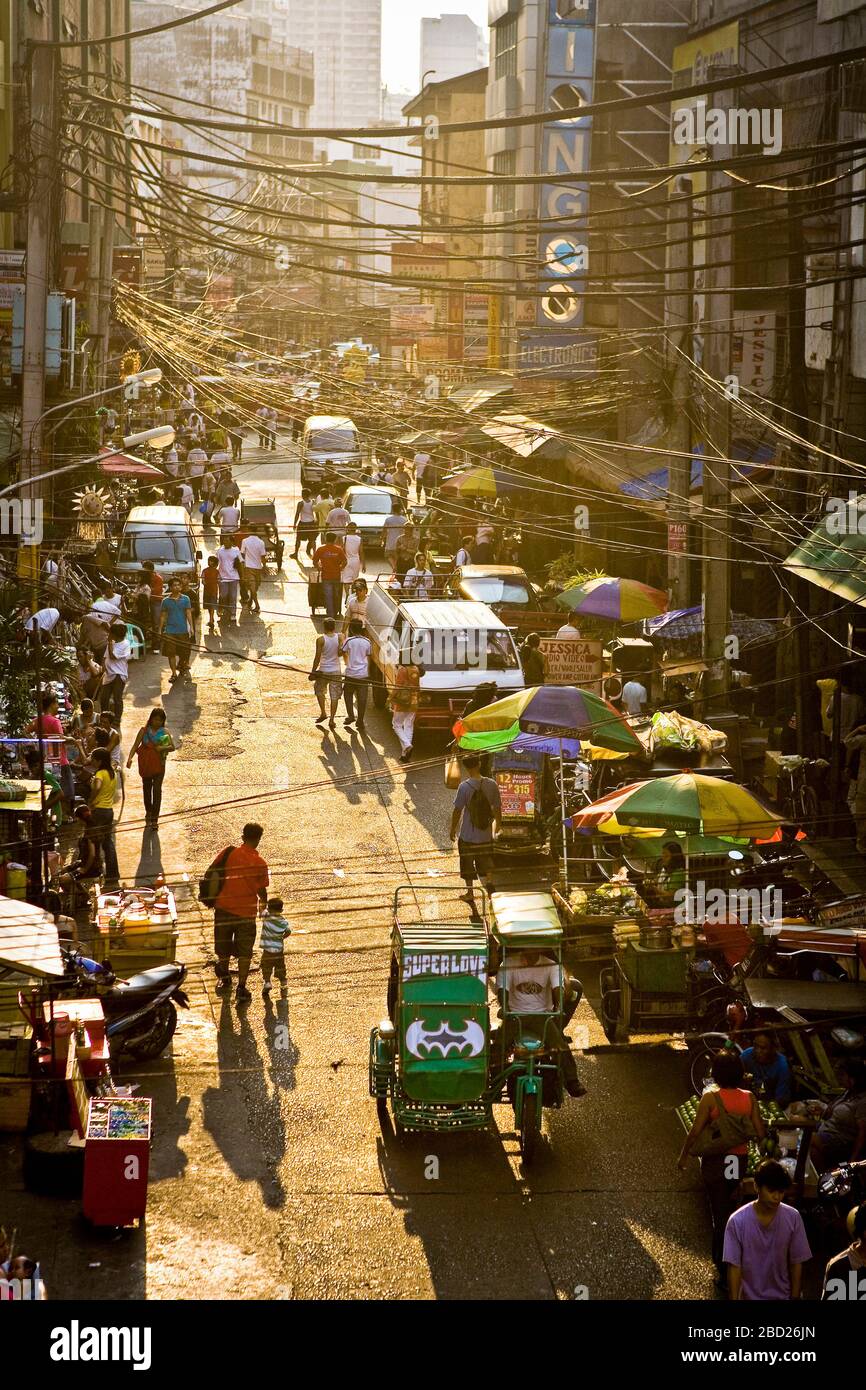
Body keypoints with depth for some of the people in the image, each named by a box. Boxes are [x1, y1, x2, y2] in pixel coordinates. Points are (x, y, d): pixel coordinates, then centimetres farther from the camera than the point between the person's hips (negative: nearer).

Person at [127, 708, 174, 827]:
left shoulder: (164, 732, 1)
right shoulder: (144, 730, -1)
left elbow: (172, 747, -3)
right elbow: (135, 745, -5)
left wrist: (163, 748, -23)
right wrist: (130, 758, -21)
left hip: (159, 763, -1)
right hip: (145, 763, 1)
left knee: (157, 789, -9)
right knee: (146, 788, 14)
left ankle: (155, 818, -6)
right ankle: (148, 813, 33)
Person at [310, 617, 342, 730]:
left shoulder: (321, 639, -12)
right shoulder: (339, 637, -5)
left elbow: (317, 657, -12)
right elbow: (340, 652, -16)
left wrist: (313, 672, -5)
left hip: (323, 671, -2)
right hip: (336, 671, 2)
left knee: (319, 691, 24)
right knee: (334, 696, 7)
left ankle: (323, 713, 21)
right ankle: (332, 720, 6)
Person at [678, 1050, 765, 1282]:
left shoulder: (710, 1098, -17)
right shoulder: (749, 1098, -7)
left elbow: (695, 1132, -15)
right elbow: (760, 1132, -3)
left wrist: (683, 1155, 0)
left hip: (715, 1162, -4)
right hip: (740, 1159, 4)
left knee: (719, 1213, 3)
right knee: (729, 1208, 24)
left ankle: (723, 1269, 3)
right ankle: (720, 1257, 39)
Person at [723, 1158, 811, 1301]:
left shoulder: (793, 1218, -10)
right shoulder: (737, 1221, -16)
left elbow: (796, 1264, -3)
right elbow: (734, 1267, -13)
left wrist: (795, 1299, -3)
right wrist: (733, 1301, -14)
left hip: (782, 1298, 2)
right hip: (750, 1298, -2)